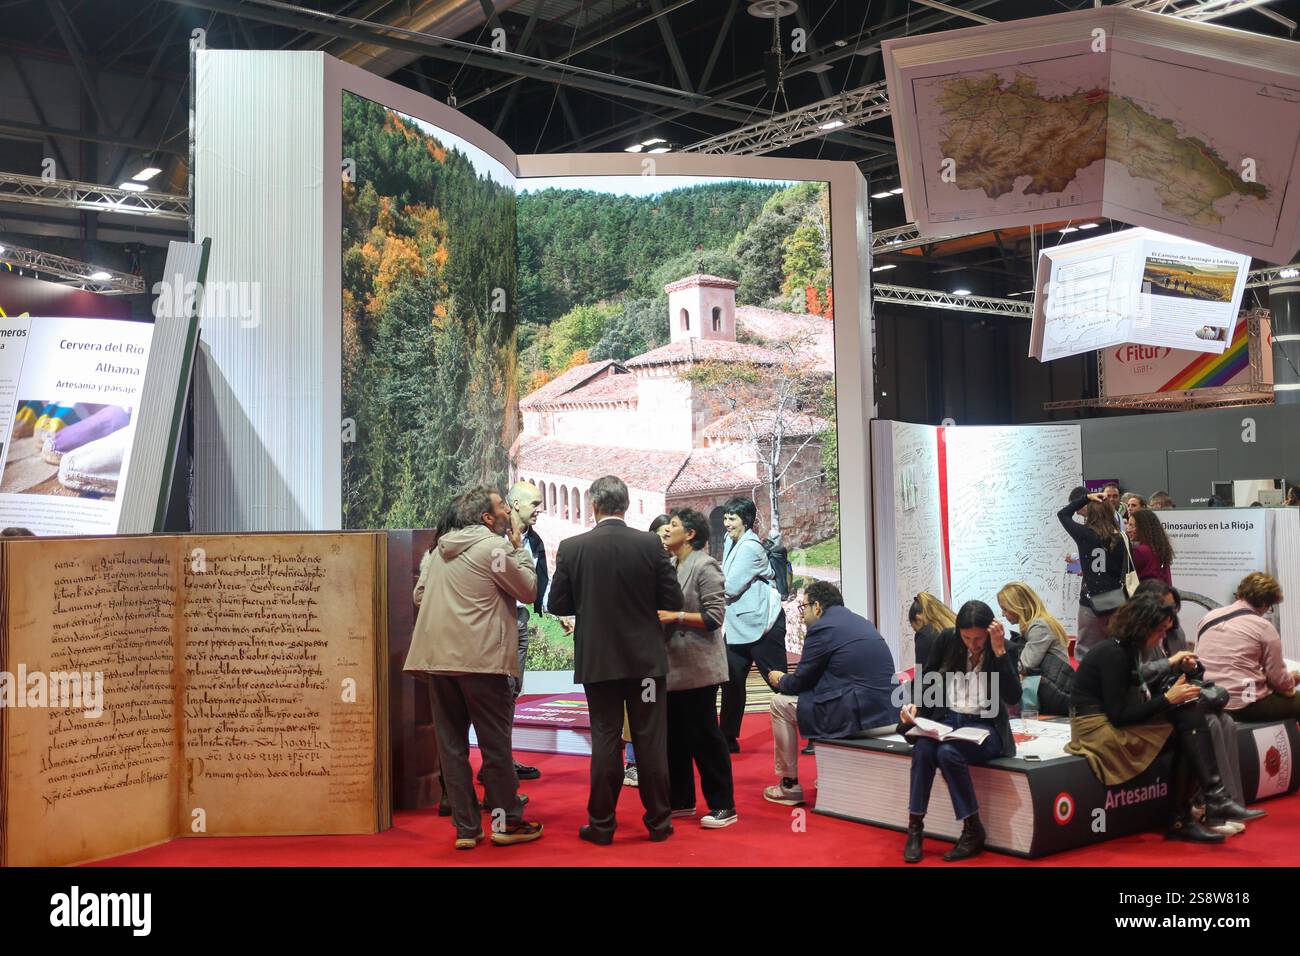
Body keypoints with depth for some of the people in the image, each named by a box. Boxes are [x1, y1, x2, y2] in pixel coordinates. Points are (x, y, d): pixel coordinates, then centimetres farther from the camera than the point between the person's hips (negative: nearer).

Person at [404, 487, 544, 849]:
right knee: (495, 743, 4)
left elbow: (421, 594, 20)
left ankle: (466, 828, 12)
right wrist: (519, 548, 8)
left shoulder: (441, 549, 15)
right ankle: (507, 822, 12)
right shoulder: (494, 547, -7)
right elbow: (529, 591, -1)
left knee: (452, 744, 8)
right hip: (480, 657, -6)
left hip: (436, 656, 6)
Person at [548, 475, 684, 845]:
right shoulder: (651, 544, -8)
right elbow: (673, 602, -6)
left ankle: (602, 824, 14)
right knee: (651, 741, 8)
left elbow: (557, 605, -3)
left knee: (605, 741, 8)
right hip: (646, 658, 0)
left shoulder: (571, 548, -7)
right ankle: (658, 821, 16)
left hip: (597, 659, 0)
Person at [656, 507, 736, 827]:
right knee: (674, 735, 12)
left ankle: (723, 806, 6)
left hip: (697, 668, -8)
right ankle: (682, 800, 24)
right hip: (672, 667, 8)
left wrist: (674, 616, -20)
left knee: (704, 736, -3)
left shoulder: (705, 566, -10)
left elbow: (714, 616, -16)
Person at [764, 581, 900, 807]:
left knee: (780, 703, 8)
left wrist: (780, 679, 20)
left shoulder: (822, 628, -7)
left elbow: (800, 682, -2)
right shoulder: (862, 622, 19)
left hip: (858, 717, -9)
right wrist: (788, 680, 31)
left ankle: (788, 785, 15)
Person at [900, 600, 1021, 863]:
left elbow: (1013, 697, -18)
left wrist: (999, 651, -24)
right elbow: (924, 678, 9)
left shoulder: (1004, 649, -7)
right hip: (945, 719, 3)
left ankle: (973, 830, -17)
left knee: (948, 752, -33)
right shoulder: (947, 640, -2)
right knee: (923, 748, -31)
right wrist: (913, 705, -10)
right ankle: (914, 827, -23)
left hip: (984, 726, -2)